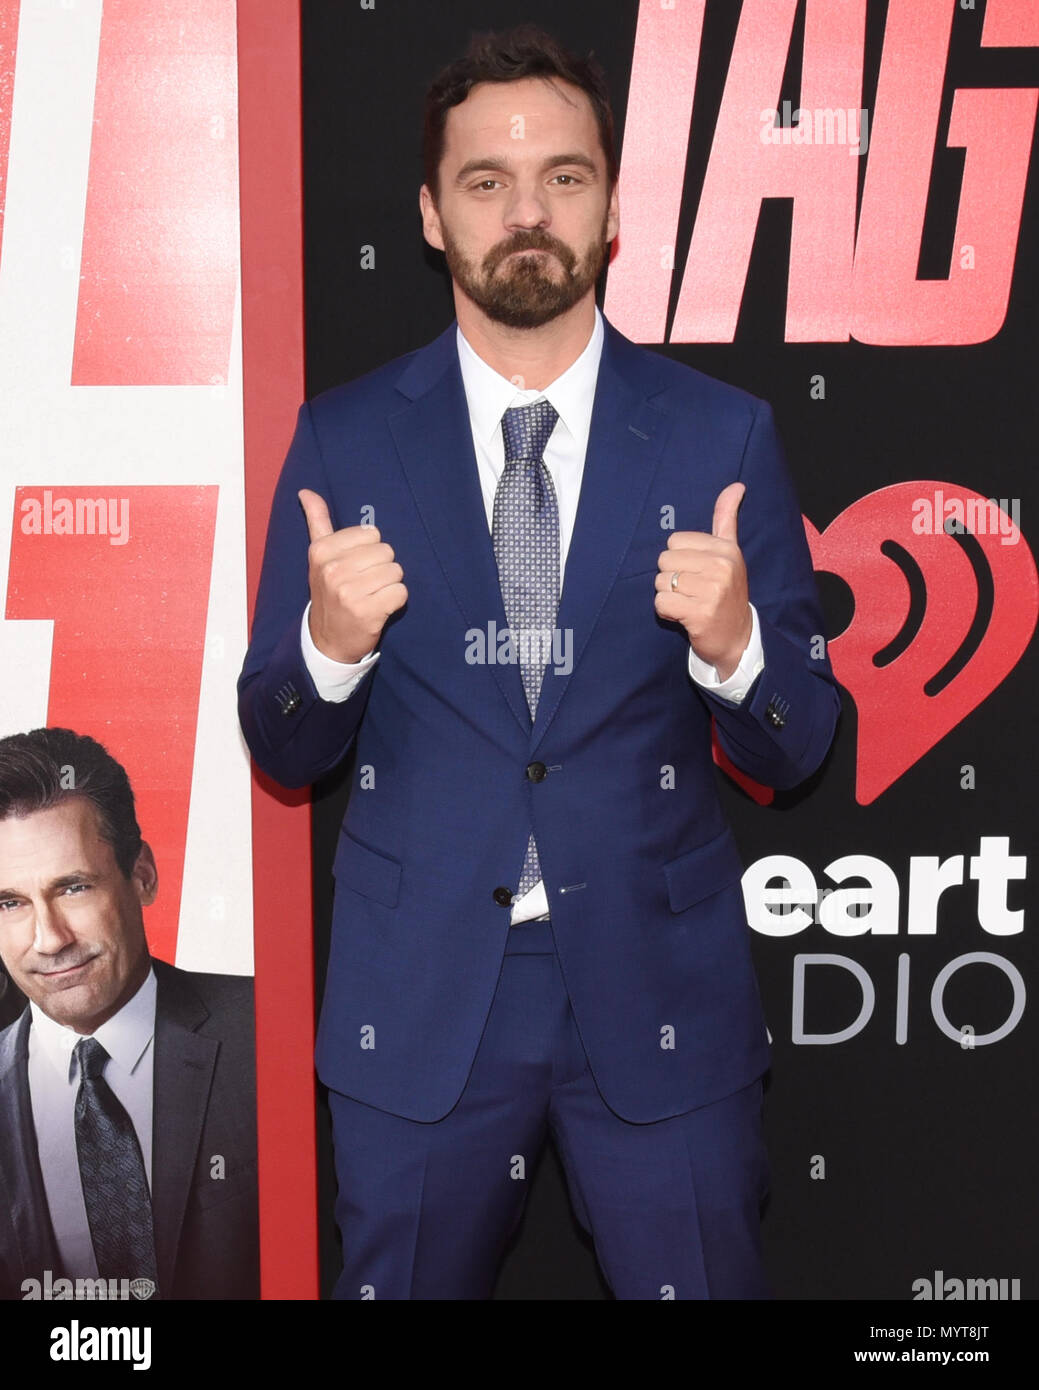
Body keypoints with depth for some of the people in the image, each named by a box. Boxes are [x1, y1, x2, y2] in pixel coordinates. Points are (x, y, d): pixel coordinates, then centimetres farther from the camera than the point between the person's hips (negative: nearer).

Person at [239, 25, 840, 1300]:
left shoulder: (722, 436, -3)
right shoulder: (344, 441, -2)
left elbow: (796, 750, -1)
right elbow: (282, 752, 1)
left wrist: (733, 643, -23)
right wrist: (328, 643, -21)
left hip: (659, 999, 0)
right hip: (416, 1002, 1)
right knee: (404, 1282, 20)